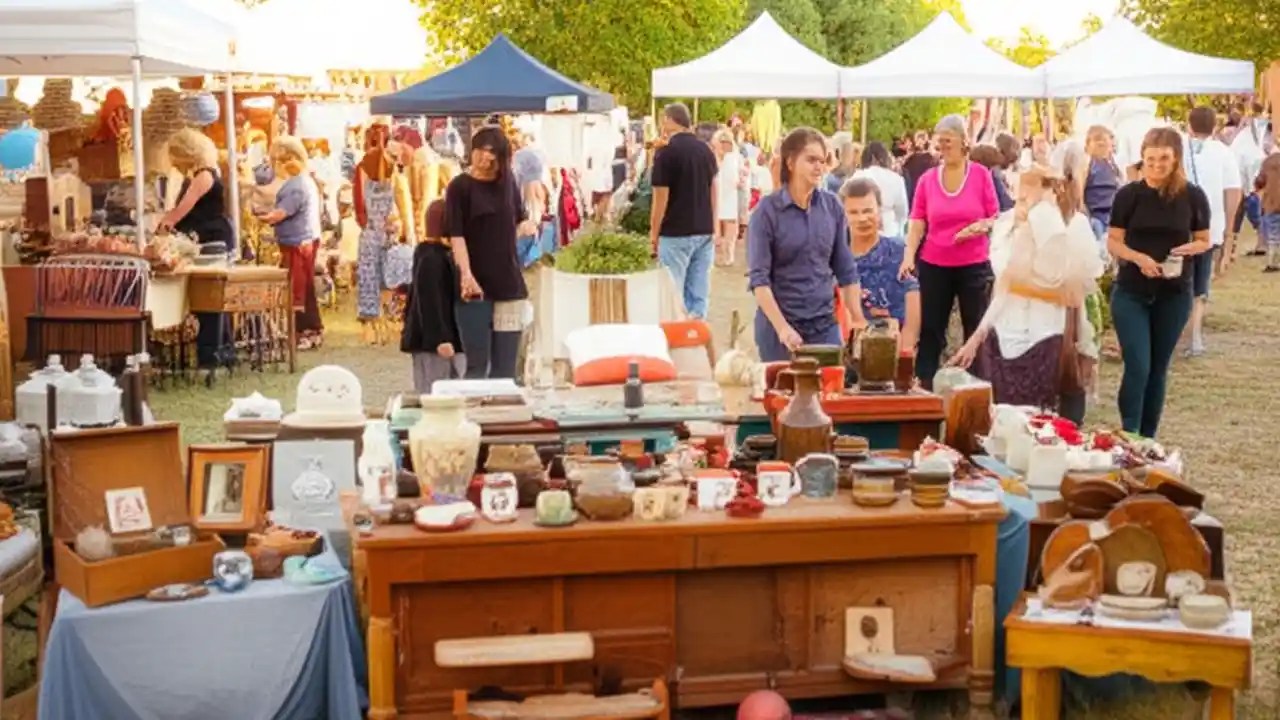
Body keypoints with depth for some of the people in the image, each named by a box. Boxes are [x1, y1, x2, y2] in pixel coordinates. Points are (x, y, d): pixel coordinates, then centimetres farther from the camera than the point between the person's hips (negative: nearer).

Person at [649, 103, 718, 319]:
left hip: (676, 233, -6)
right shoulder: (706, 150, 8)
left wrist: (653, 233, -2)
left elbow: (661, 198, -12)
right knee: (699, 292, 8)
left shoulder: (666, 153, -12)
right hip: (705, 231, 6)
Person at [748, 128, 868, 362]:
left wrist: (858, 319, 4)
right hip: (779, 323, -3)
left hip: (825, 323, 4)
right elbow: (758, 277, -12)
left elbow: (846, 269, 9)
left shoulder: (832, 206, 3)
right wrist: (782, 327, -19)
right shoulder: (768, 210, -9)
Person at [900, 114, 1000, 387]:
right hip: (933, 266, 2)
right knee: (930, 331, 6)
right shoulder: (927, 179, 2)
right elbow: (917, 222, 0)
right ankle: (924, 387, 13)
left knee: (976, 330, 5)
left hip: (974, 266, -1)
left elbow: (995, 218, 1)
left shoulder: (981, 174, -2)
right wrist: (909, 255, -12)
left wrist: (980, 227, -19)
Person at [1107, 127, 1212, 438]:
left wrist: (1191, 248, -16)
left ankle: (1147, 439, 21)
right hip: (1131, 292, -2)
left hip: (1174, 294, 2)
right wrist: (1138, 257, -21)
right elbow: (1113, 242, -2)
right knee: (1137, 367, -10)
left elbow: (1204, 241, 7)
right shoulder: (1129, 194, -6)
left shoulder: (1193, 197, -3)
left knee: (1158, 368, 10)